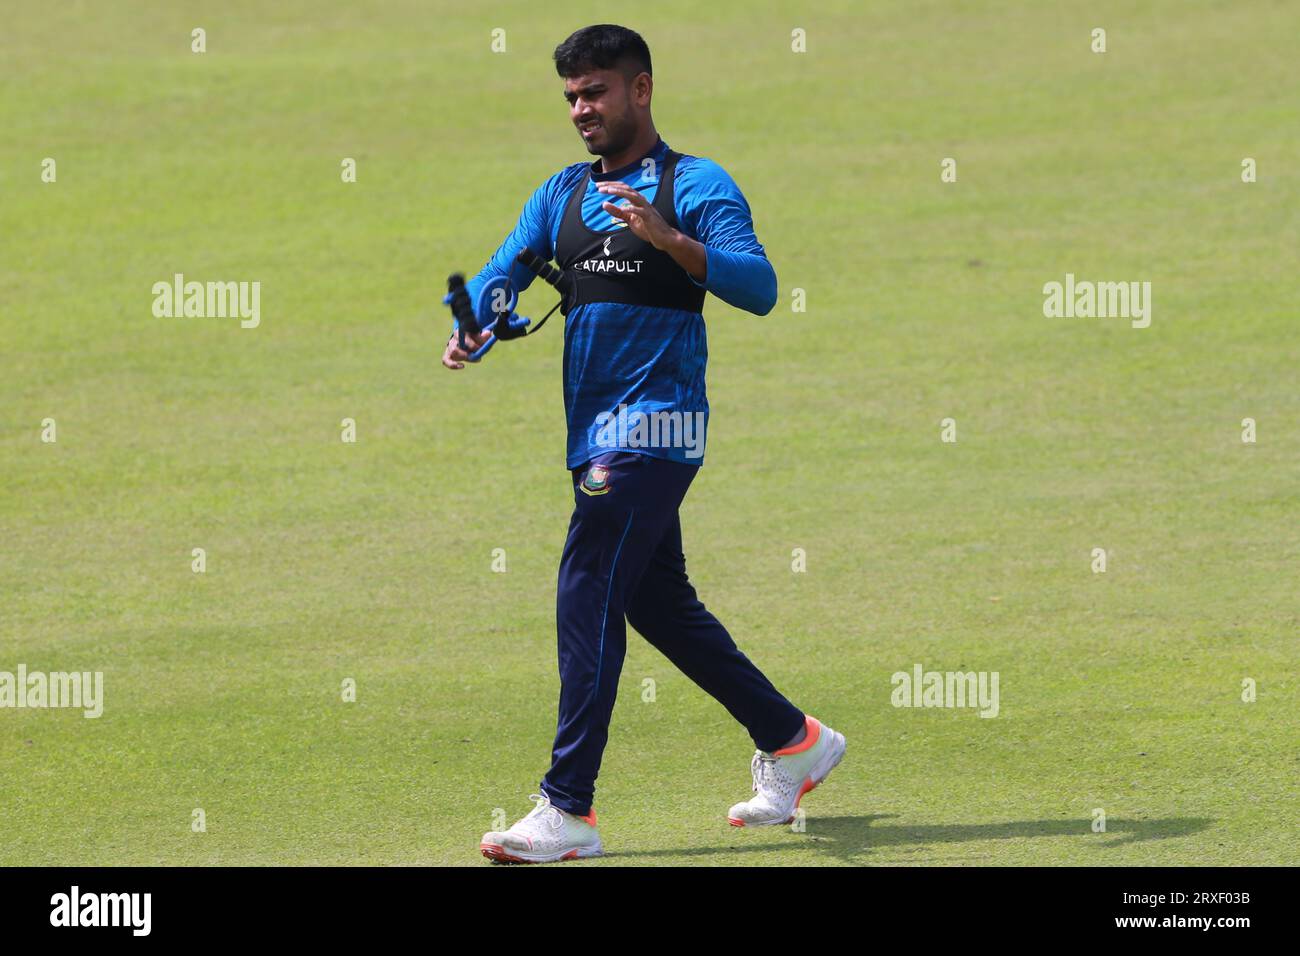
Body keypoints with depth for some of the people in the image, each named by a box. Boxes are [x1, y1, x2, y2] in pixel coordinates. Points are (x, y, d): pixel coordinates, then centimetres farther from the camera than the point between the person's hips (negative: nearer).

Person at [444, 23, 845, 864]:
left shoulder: (695, 185, -6)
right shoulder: (562, 195, 16)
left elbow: (759, 288, -18)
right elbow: (502, 272, 10)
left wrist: (667, 238, -32)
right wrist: (470, 330, -12)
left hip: (653, 429, -8)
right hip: (593, 435, 8)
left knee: (587, 597, -15)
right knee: (661, 604, 15)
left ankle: (569, 810, -17)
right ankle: (793, 741, 29)